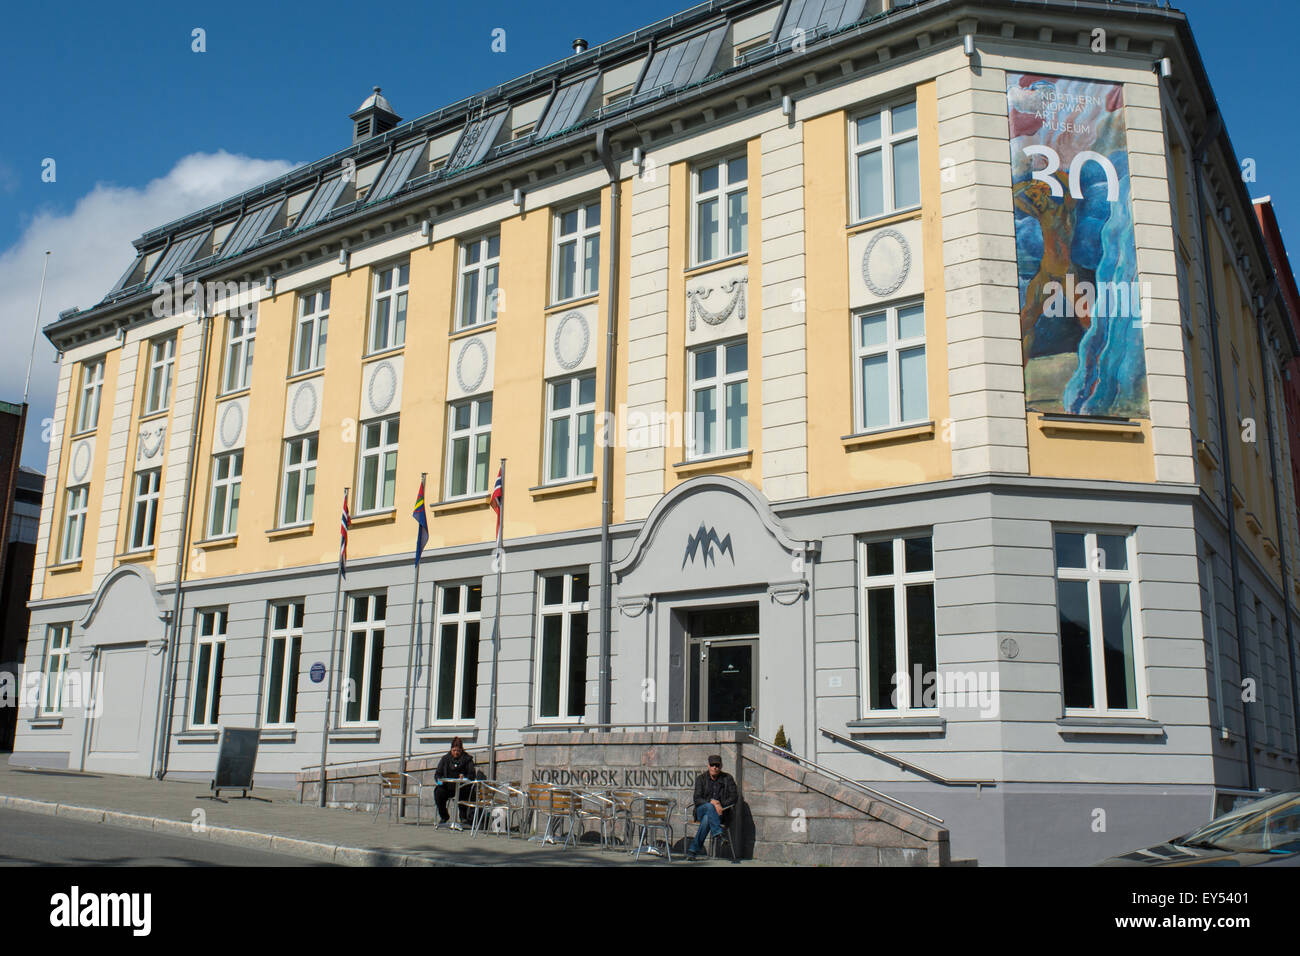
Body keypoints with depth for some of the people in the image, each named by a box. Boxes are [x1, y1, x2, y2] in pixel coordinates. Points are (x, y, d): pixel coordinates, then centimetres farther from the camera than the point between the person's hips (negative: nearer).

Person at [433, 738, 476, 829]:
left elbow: (472, 775, 1)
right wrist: (439, 780, -10)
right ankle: (443, 817, -6)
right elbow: (437, 773, 13)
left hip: (461, 786, -2)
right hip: (447, 787, 2)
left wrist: (465, 778, -22)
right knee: (438, 792, -29)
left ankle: (463, 817, -17)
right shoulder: (445, 758, 16)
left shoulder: (467, 759, 10)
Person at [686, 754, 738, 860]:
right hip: (701, 810, 1)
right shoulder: (701, 778, 6)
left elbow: (734, 797, 0)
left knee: (707, 819, -35)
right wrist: (711, 802, -21)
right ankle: (718, 833, -44)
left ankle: (693, 849, -34)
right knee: (709, 807, -36)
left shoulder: (728, 778, 6)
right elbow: (697, 799, -3)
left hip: (721, 812, -1)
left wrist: (720, 805, -15)